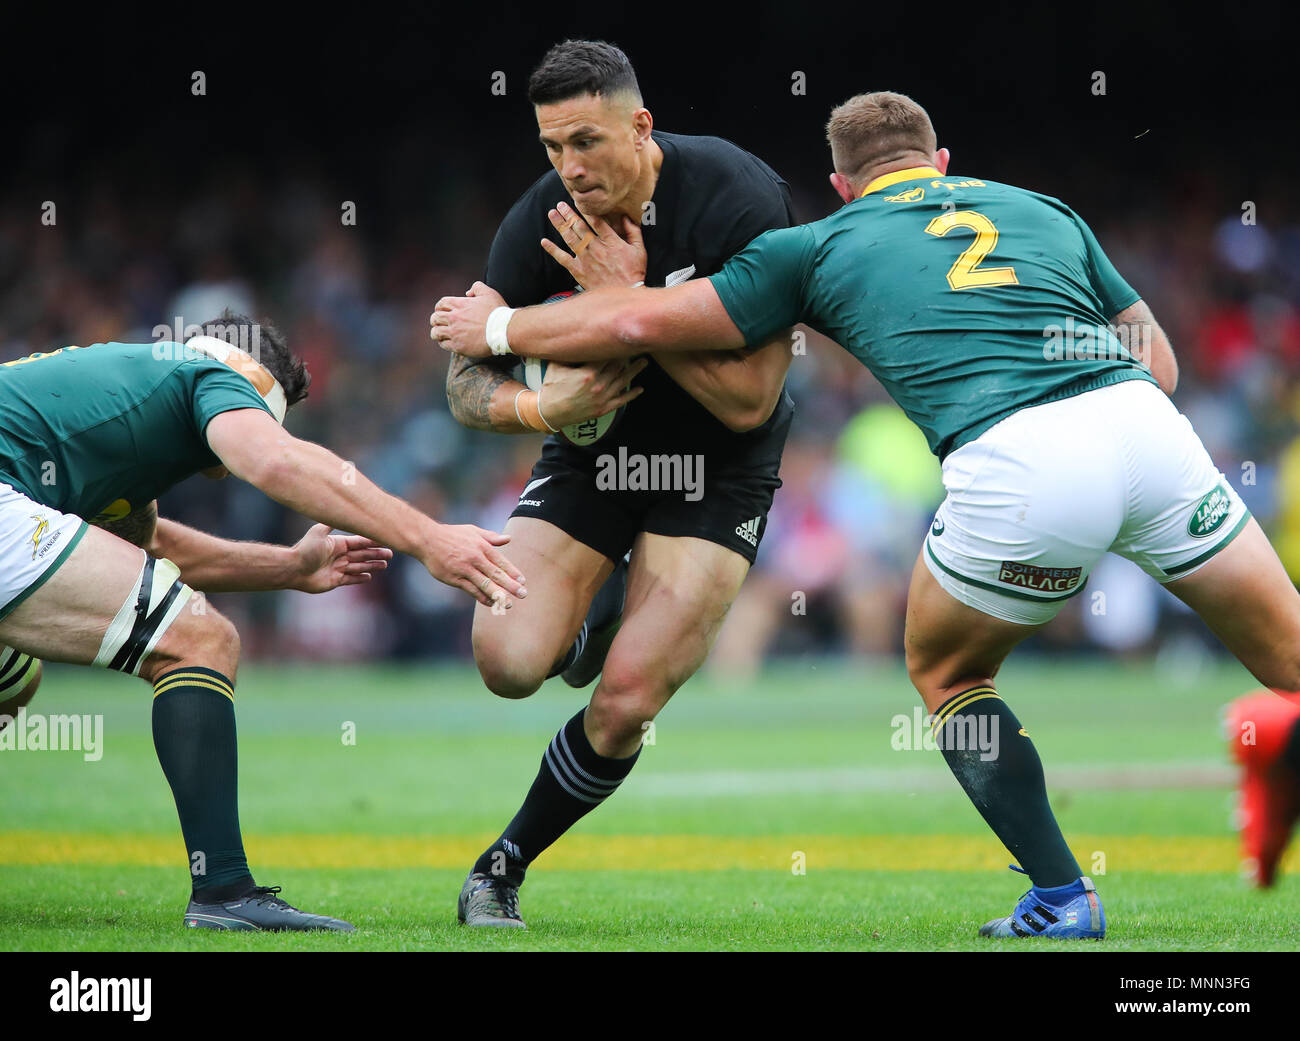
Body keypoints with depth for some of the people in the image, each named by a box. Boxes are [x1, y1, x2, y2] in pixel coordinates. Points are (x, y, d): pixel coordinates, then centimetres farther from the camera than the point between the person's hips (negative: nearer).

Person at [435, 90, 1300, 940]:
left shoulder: (824, 246, 21)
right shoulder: (1042, 211, 29)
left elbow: (640, 322, 22)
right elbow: (1158, 362, 28)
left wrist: (498, 328, 36)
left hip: (1012, 468, -2)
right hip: (1147, 424, 2)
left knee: (945, 674, 24)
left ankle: (1062, 900, 19)